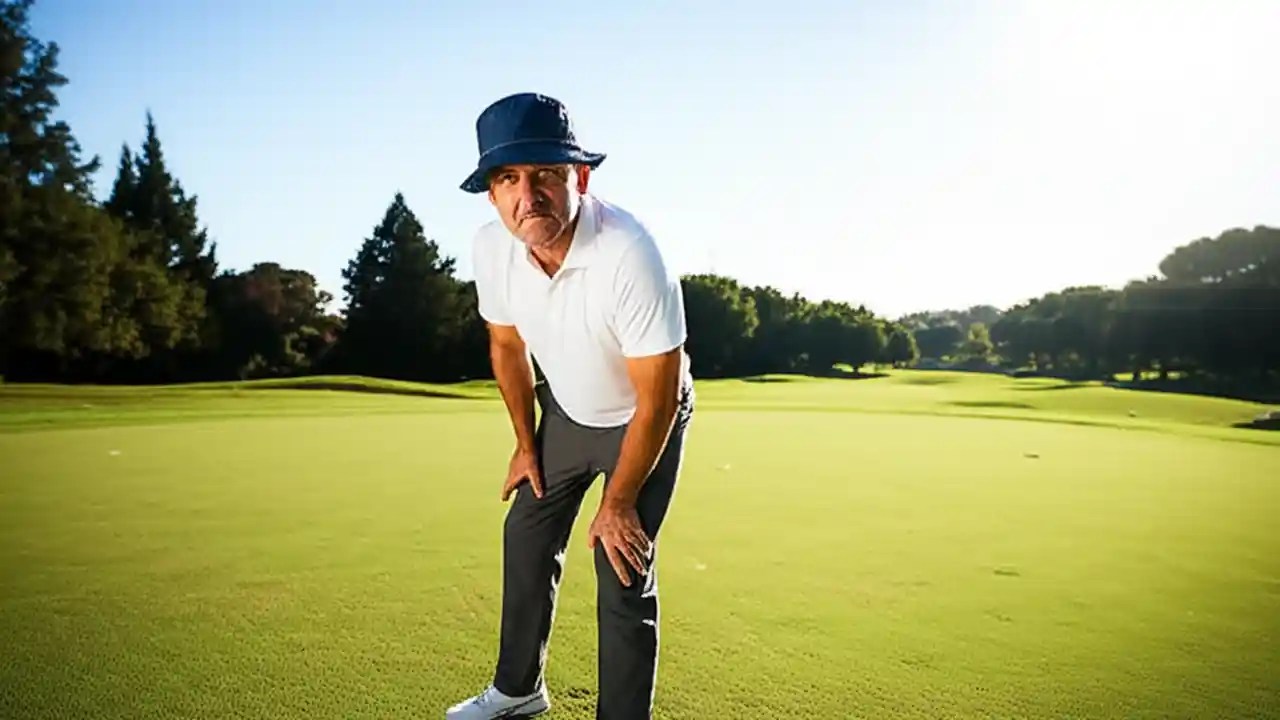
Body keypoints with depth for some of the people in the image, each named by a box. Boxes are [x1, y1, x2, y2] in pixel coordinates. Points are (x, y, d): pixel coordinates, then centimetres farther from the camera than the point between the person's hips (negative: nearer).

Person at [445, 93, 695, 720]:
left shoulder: (629, 254, -38)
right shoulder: (490, 247, -19)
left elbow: (656, 396, -27)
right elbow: (507, 344, 1)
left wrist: (619, 502, -16)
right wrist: (525, 443, 8)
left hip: (645, 418, -5)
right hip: (565, 411, 6)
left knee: (624, 574, -8)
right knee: (526, 539, 13)